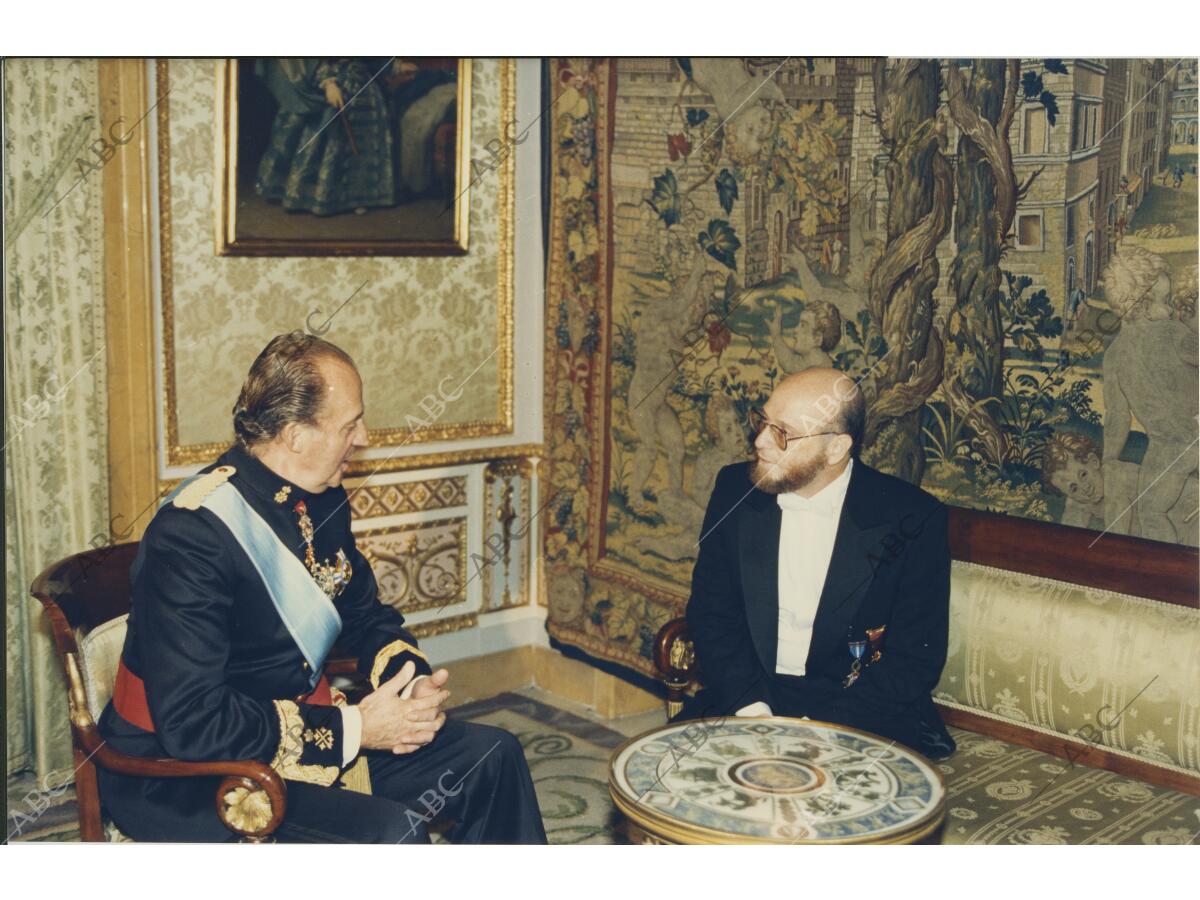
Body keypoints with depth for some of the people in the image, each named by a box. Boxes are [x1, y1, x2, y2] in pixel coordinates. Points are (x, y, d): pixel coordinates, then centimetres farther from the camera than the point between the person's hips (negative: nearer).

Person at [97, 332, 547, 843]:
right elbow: (192, 725, -28)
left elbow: (366, 614, 15)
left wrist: (413, 679, -7)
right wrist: (352, 729, -24)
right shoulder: (192, 533, -25)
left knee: (492, 757, 4)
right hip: (182, 777, -8)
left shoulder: (322, 500, 1)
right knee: (389, 833, -28)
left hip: (307, 727, 8)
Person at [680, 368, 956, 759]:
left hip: (855, 709, -2)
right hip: (747, 695, 3)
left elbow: (916, 658, -8)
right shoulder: (736, 489, 1)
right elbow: (710, 609, 3)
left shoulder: (912, 519, -10)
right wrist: (753, 709, -13)